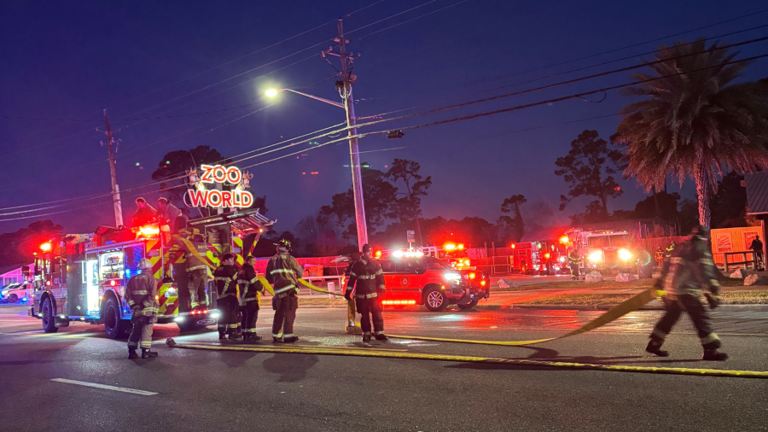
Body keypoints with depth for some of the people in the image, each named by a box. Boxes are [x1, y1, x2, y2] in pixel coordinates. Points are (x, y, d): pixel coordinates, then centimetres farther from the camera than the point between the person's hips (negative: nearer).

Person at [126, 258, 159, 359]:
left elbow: (128, 295, 4)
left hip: (136, 310, 5)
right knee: (147, 330, -1)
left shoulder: (132, 279, 9)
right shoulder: (150, 278, -8)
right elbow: (152, 295, -19)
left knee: (135, 330, 13)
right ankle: (146, 351, -1)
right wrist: (145, 304, -13)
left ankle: (131, 351, 13)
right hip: (148, 311, -5)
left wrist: (133, 305, 3)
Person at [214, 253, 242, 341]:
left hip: (220, 296, 8)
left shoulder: (217, 270, 14)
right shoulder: (229, 269, -9)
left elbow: (216, 282, 19)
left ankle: (222, 334, 17)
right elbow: (237, 278, -6)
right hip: (229, 295, -8)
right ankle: (233, 334, -9)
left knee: (223, 315, 14)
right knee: (233, 314, -5)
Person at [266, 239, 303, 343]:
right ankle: (288, 335, -4)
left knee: (279, 313, 14)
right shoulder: (289, 258, -5)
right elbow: (300, 273, 1)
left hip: (278, 290, 5)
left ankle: (276, 336, 18)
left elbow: (268, 277, 18)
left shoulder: (272, 260, 10)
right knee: (289, 313, -2)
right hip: (290, 289, -5)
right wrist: (296, 276, 23)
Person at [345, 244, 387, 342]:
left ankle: (379, 333, -1)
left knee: (377, 314, -5)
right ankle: (366, 334, 13)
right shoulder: (357, 265, 3)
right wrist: (348, 292, 5)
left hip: (373, 294, 0)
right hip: (361, 296, 0)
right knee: (364, 316, 5)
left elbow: (380, 278, 7)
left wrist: (381, 291, 2)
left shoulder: (376, 264, 5)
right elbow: (352, 279, 6)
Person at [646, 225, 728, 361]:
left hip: (671, 289, 8)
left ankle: (654, 344, 25)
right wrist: (714, 289, -18)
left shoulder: (683, 248, 18)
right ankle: (710, 350, -12)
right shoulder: (701, 249, -4)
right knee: (701, 317, -8)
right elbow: (706, 271, -16)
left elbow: (667, 267, 24)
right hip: (686, 291, -8)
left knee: (671, 316, 19)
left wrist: (659, 283, 31)